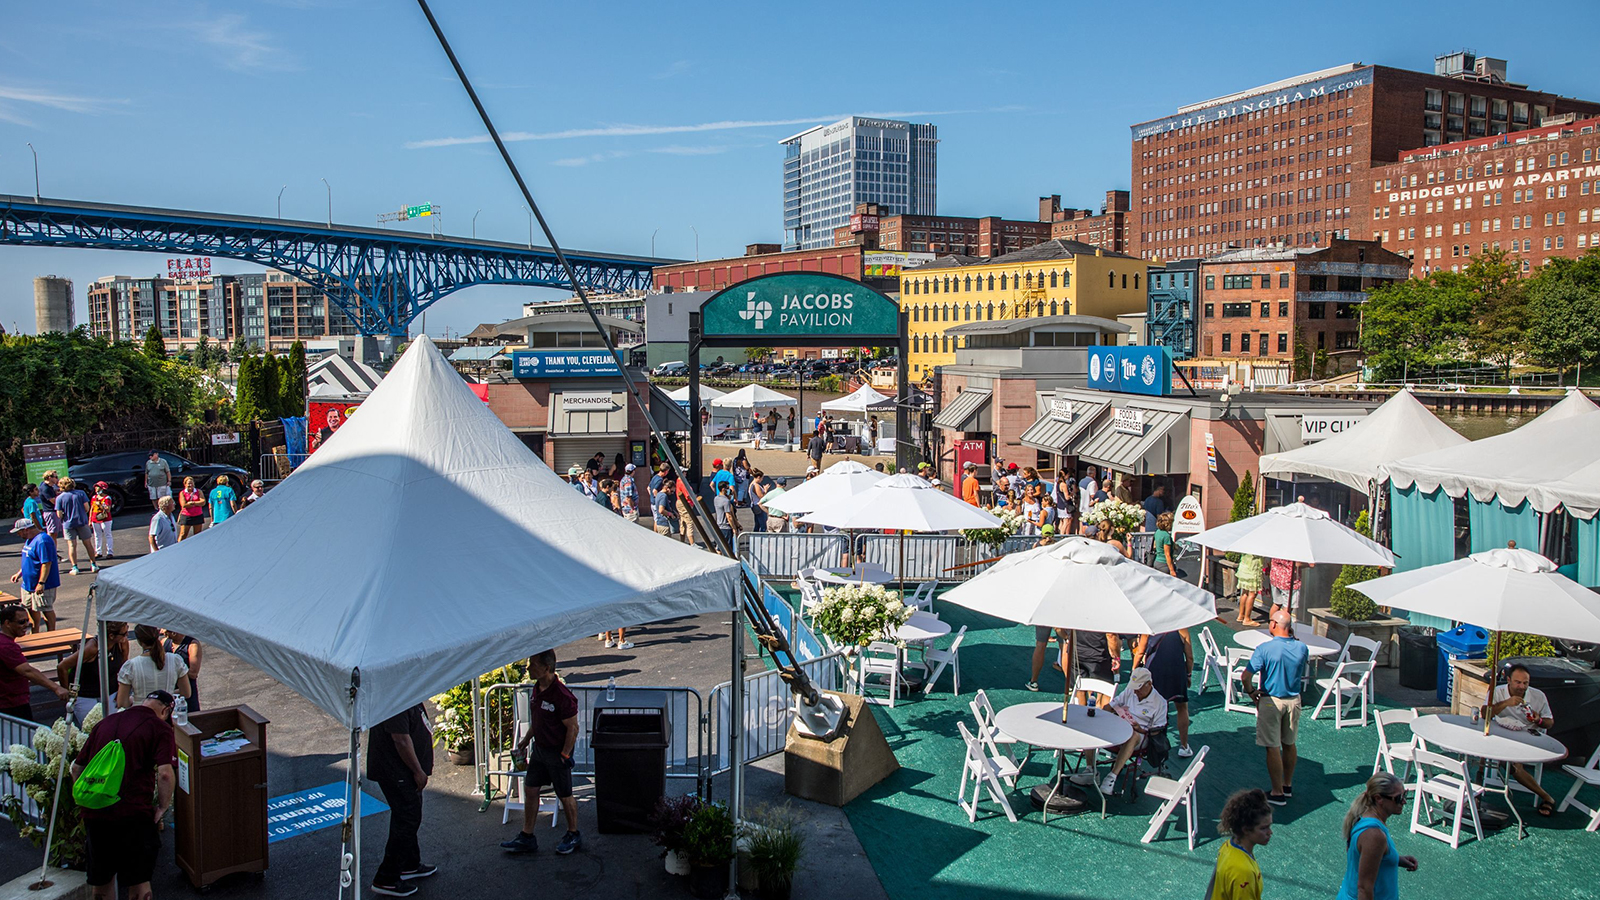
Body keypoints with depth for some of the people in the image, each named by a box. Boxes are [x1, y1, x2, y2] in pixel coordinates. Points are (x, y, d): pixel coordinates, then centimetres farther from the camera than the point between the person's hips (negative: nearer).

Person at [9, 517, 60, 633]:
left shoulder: (42, 541, -23)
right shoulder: (29, 540, 12)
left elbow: (46, 563, -27)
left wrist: (41, 583, -29)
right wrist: (19, 574, 21)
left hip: (42, 585, -11)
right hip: (29, 583, 11)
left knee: (46, 610, -2)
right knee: (31, 609, 20)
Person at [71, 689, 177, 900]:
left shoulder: (105, 723, 16)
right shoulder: (160, 728, -3)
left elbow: (76, 767, 21)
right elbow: (165, 774, -16)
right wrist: (162, 808, -3)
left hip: (93, 813, 5)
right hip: (133, 814, -5)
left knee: (102, 877, 22)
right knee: (138, 880, 7)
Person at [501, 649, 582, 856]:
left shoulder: (562, 695, -25)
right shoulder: (537, 689, 2)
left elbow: (573, 728, -20)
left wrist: (564, 755, -19)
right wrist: (525, 740, 18)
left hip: (557, 752, -8)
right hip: (539, 748, 8)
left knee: (564, 796, 7)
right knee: (530, 791, 12)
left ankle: (573, 835, 26)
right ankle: (527, 837, 23)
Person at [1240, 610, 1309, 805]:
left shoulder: (1265, 649, -20)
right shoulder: (1302, 648, -7)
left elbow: (1245, 676, -23)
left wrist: (1251, 692, -3)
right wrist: (1293, 638, 8)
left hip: (1271, 701, -5)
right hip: (1294, 700, 5)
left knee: (1273, 748, 2)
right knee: (1289, 745, 19)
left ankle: (1278, 793, 6)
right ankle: (1288, 786, 32)